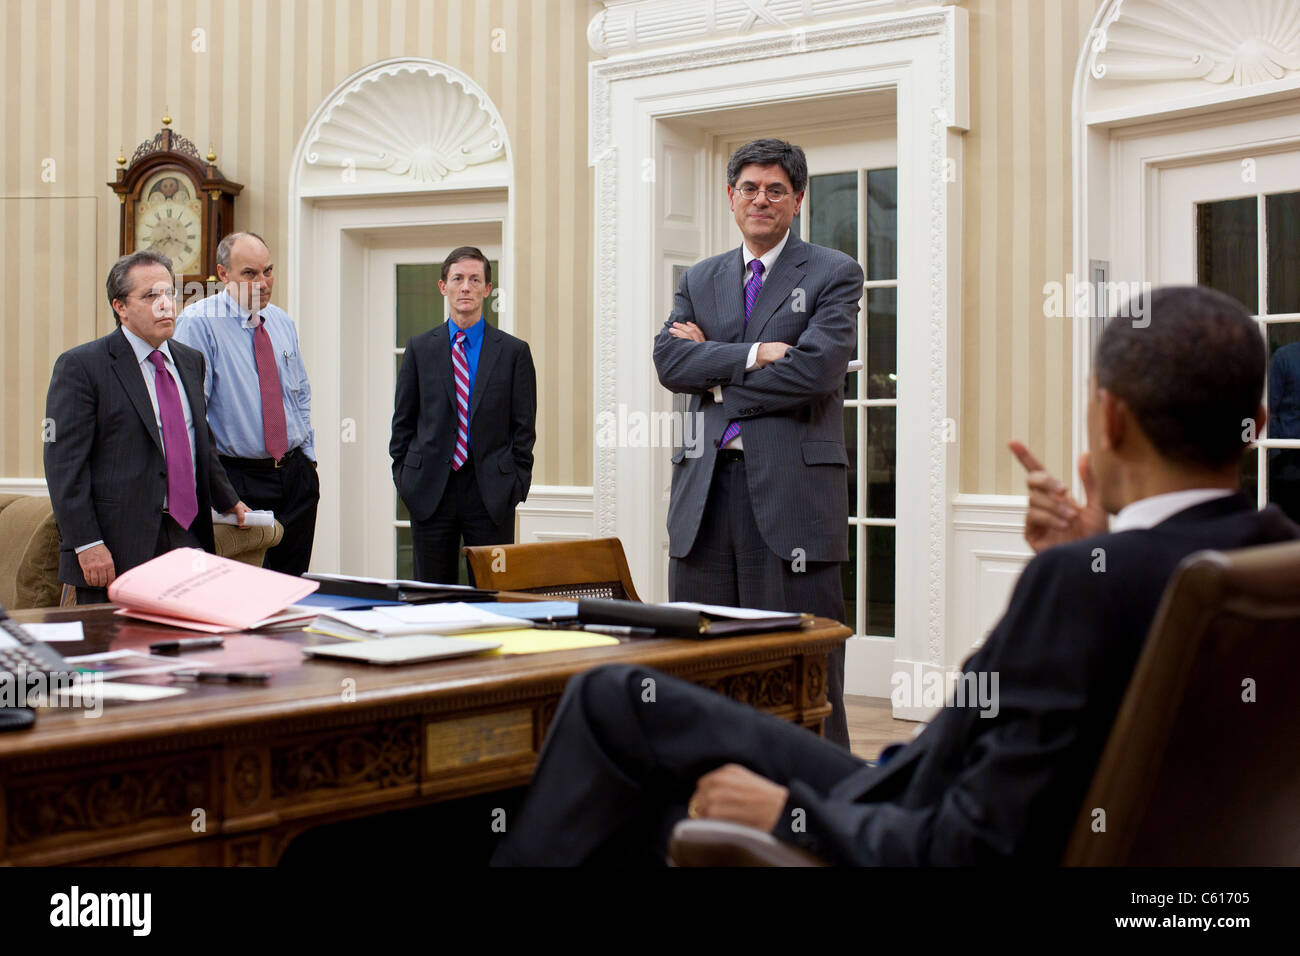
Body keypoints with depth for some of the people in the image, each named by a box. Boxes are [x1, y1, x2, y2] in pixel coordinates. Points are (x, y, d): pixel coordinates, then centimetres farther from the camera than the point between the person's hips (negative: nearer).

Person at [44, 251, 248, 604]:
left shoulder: (190, 361, 16)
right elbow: (64, 462, -11)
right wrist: (86, 544, -17)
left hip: (187, 534, 6)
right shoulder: (79, 366, -6)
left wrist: (227, 501, 35)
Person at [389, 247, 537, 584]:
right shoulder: (420, 348, 8)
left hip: (492, 492, -1)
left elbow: (524, 426, 4)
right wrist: (404, 477, 3)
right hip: (431, 491, 1)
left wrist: (517, 484, -3)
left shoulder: (513, 351, 4)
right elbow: (403, 420, 10)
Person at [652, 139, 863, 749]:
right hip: (706, 486, 5)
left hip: (793, 488, -4)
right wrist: (753, 353, -12)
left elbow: (816, 368, -12)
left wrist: (714, 369, -4)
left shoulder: (834, 274, 4)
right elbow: (670, 361, 2)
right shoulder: (699, 280, 18)